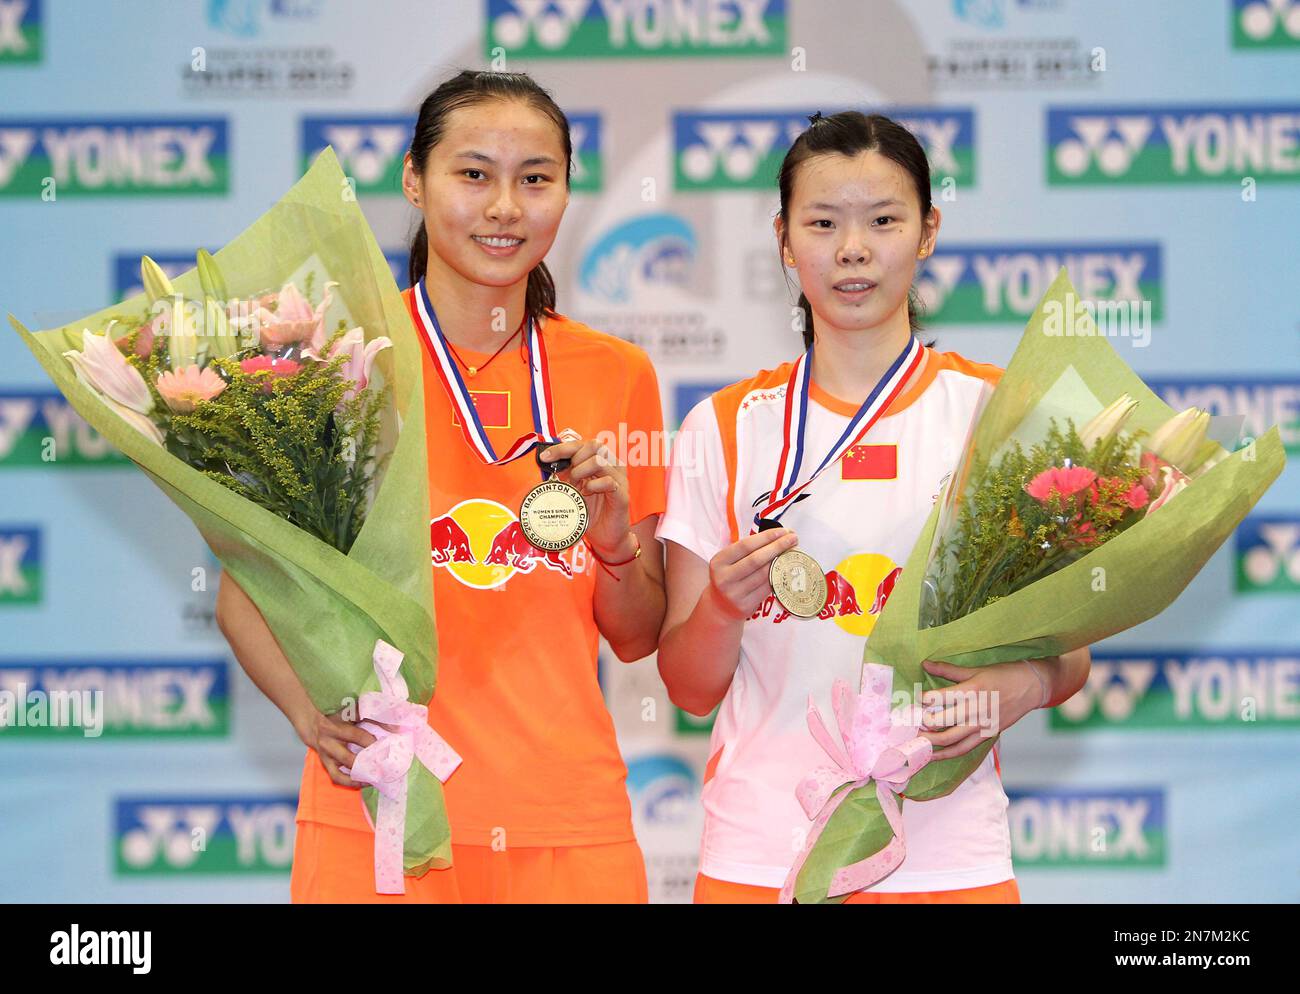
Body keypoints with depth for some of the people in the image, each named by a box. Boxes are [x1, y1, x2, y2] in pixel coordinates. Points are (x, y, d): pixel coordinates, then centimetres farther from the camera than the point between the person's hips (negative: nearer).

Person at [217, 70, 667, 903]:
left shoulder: (617, 376, 7)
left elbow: (638, 638, 13)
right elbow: (245, 589, 1)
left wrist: (616, 543, -7)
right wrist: (313, 709, -16)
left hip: (566, 828, 2)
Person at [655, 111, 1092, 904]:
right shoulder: (725, 429, 4)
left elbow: (1070, 650, 5)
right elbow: (690, 688, 5)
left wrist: (1027, 684, -17)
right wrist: (725, 605, -15)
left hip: (948, 857, -1)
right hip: (760, 858, 1)